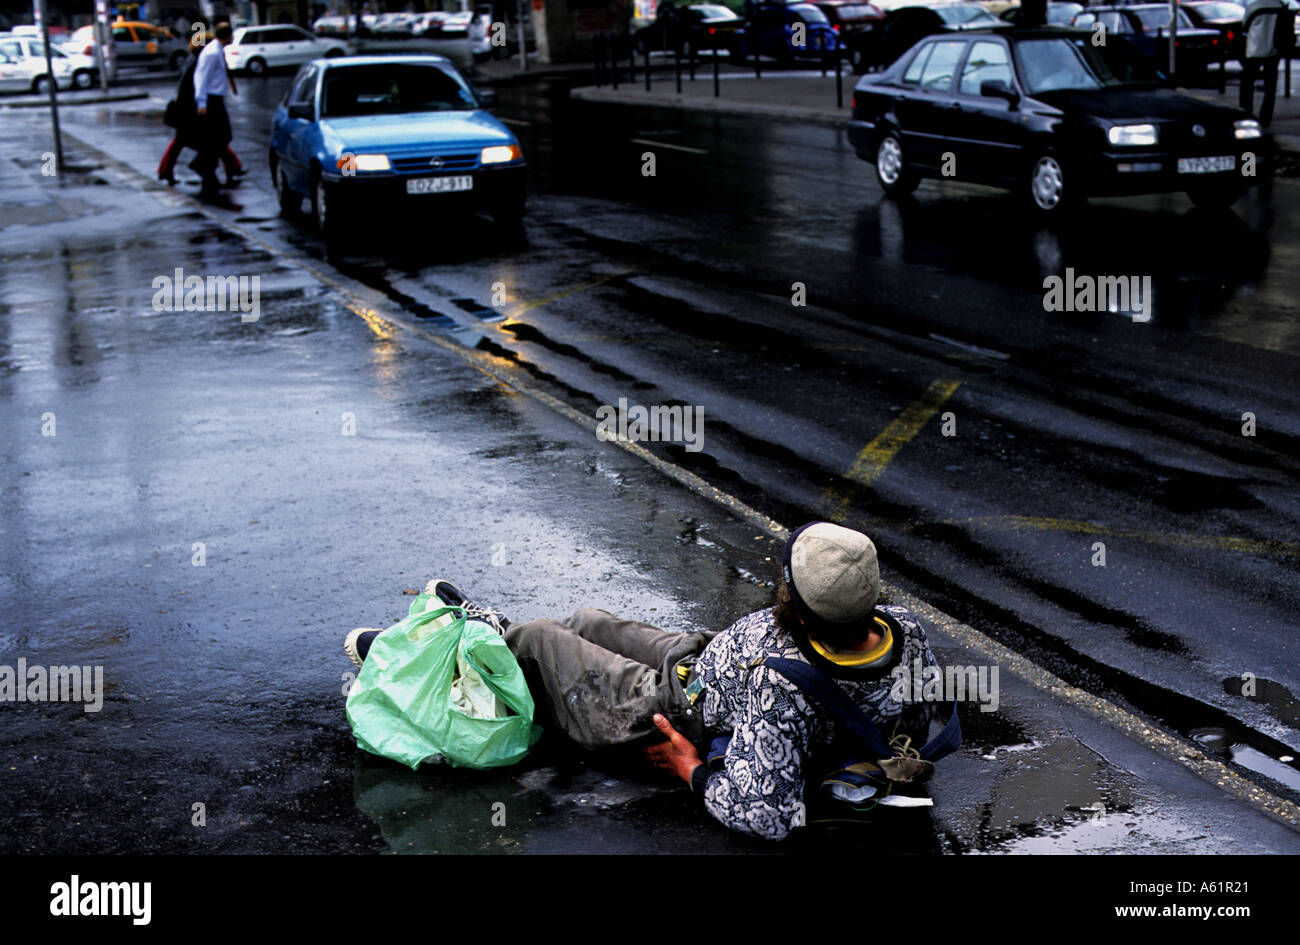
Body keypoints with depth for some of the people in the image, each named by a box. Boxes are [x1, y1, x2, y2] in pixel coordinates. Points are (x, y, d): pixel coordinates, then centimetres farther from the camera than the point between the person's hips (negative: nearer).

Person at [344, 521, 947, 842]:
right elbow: (922, 714, -4)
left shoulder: (780, 687, -46)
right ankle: (488, 626, 57)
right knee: (587, 624, 25)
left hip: (664, 712, -7)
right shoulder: (906, 629, -25)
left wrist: (692, 768, -25)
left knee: (540, 640, 16)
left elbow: (762, 813, -43)